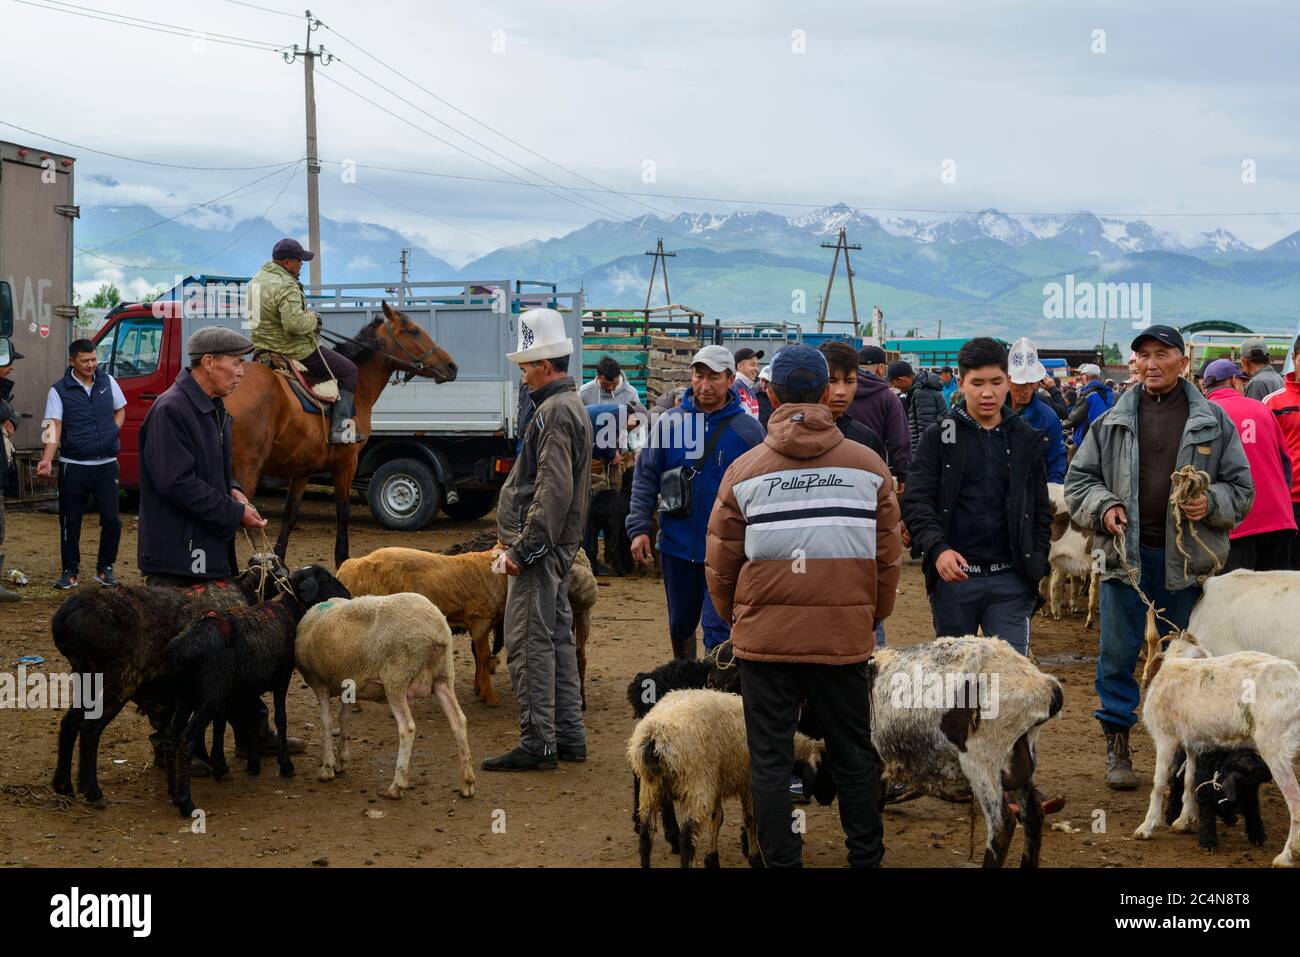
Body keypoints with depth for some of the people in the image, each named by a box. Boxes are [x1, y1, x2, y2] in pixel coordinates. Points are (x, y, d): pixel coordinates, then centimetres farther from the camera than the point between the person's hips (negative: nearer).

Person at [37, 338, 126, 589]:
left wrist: (113, 431, 2)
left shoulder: (107, 382, 6)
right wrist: (47, 460, -25)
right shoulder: (59, 391, -5)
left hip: (106, 464, 2)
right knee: (70, 521, 5)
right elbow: (54, 428, -12)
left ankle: (105, 568, 16)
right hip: (73, 467, -2)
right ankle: (70, 570, 17)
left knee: (111, 519, 0)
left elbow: (120, 410, 22)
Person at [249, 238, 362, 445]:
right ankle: (340, 429, -7)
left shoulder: (258, 278, 9)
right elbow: (295, 322, -36)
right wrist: (313, 318, -13)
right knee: (348, 370, 0)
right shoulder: (285, 286, -24)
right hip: (294, 351, -10)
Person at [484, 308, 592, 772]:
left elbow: (553, 490, -24)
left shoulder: (554, 412, -16)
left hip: (540, 547, -11)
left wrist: (524, 547, -21)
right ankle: (569, 736, 20)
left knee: (528, 642, -8)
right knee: (557, 638, 14)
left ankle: (538, 743, -6)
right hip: (559, 544, 11)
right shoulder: (571, 406, 18)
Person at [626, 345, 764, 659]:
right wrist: (638, 528, -4)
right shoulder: (670, 422, 0)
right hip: (677, 545, 3)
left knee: (718, 629, -10)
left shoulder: (749, 429, -4)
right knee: (680, 625, 18)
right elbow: (645, 478, 4)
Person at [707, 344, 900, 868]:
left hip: (765, 637, -1)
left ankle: (782, 860, 12)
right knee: (854, 754, 16)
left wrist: (732, 615, 17)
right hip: (845, 637, 1)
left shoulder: (744, 469, -4)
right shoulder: (869, 465, -1)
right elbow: (888, 555, 3)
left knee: (770, 760, 9)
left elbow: (720, 563, -1)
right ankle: (866, 855, 24)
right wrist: (875, 615, 18)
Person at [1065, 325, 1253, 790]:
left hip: (1187, 557, 0)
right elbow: (1078, 479, 10)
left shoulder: (1213, 421, 4)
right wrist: (1103, 507, -8)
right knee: (1117, 654, 3)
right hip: (1126, 553, 1)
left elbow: (1241, 488, 7)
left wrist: (1211, 504, -13)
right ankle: (1117, 746, 16)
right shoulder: (1112, 421, 6)